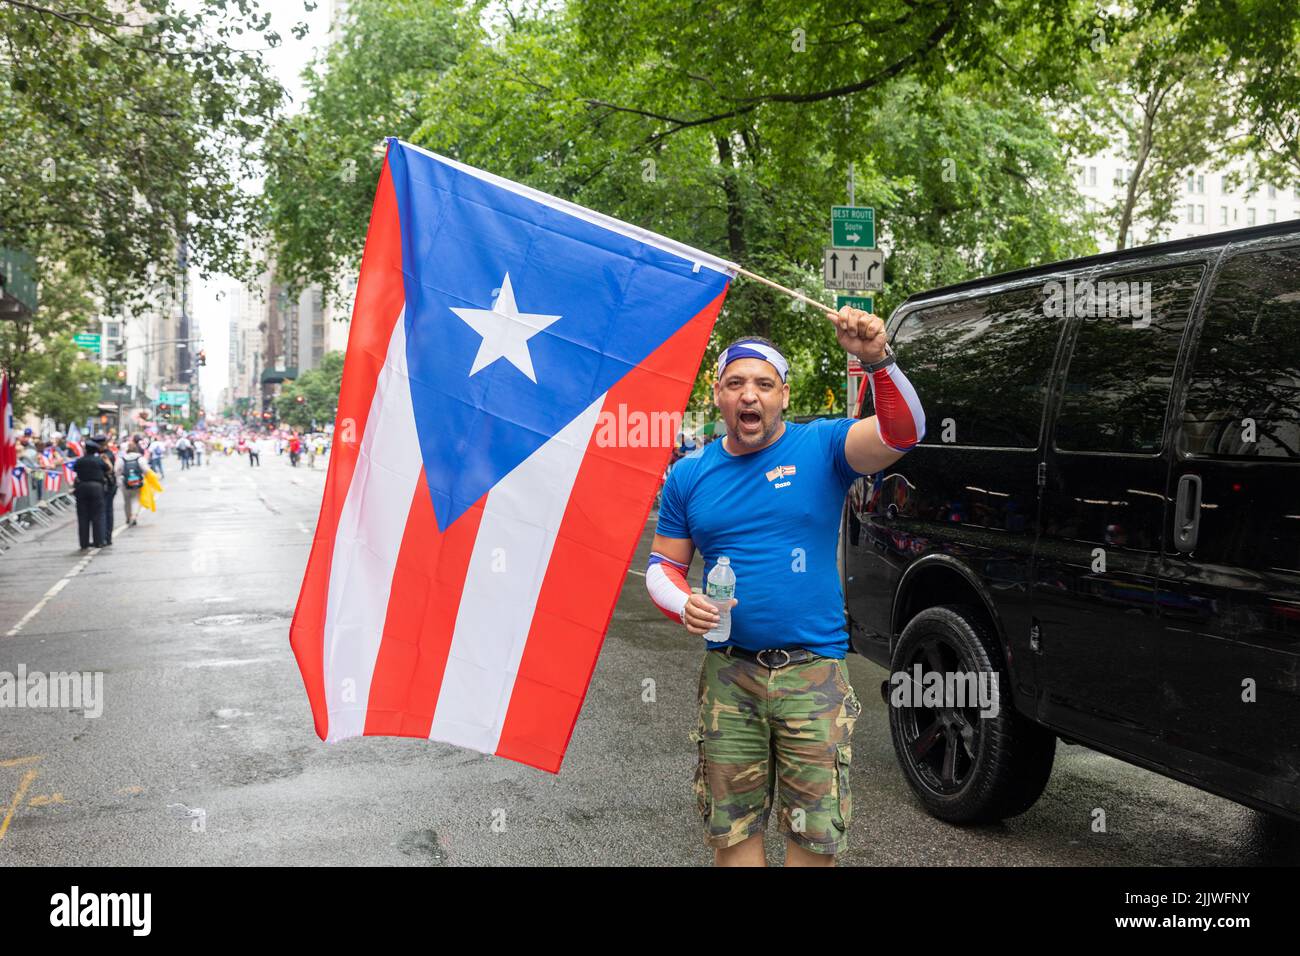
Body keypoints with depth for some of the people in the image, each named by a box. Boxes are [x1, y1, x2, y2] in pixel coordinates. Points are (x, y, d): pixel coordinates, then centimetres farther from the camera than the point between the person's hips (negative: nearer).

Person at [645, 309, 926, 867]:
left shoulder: (821, 447, -3)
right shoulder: (689, 475, 5)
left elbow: (902, 432, -19)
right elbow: (663, 565, 11)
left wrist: (876, 360, -36)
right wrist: (684, 606, -10)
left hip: (814, 672, -2)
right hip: (728, 673, 2)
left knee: (814, 832, 8)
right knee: (731, 830, 12)